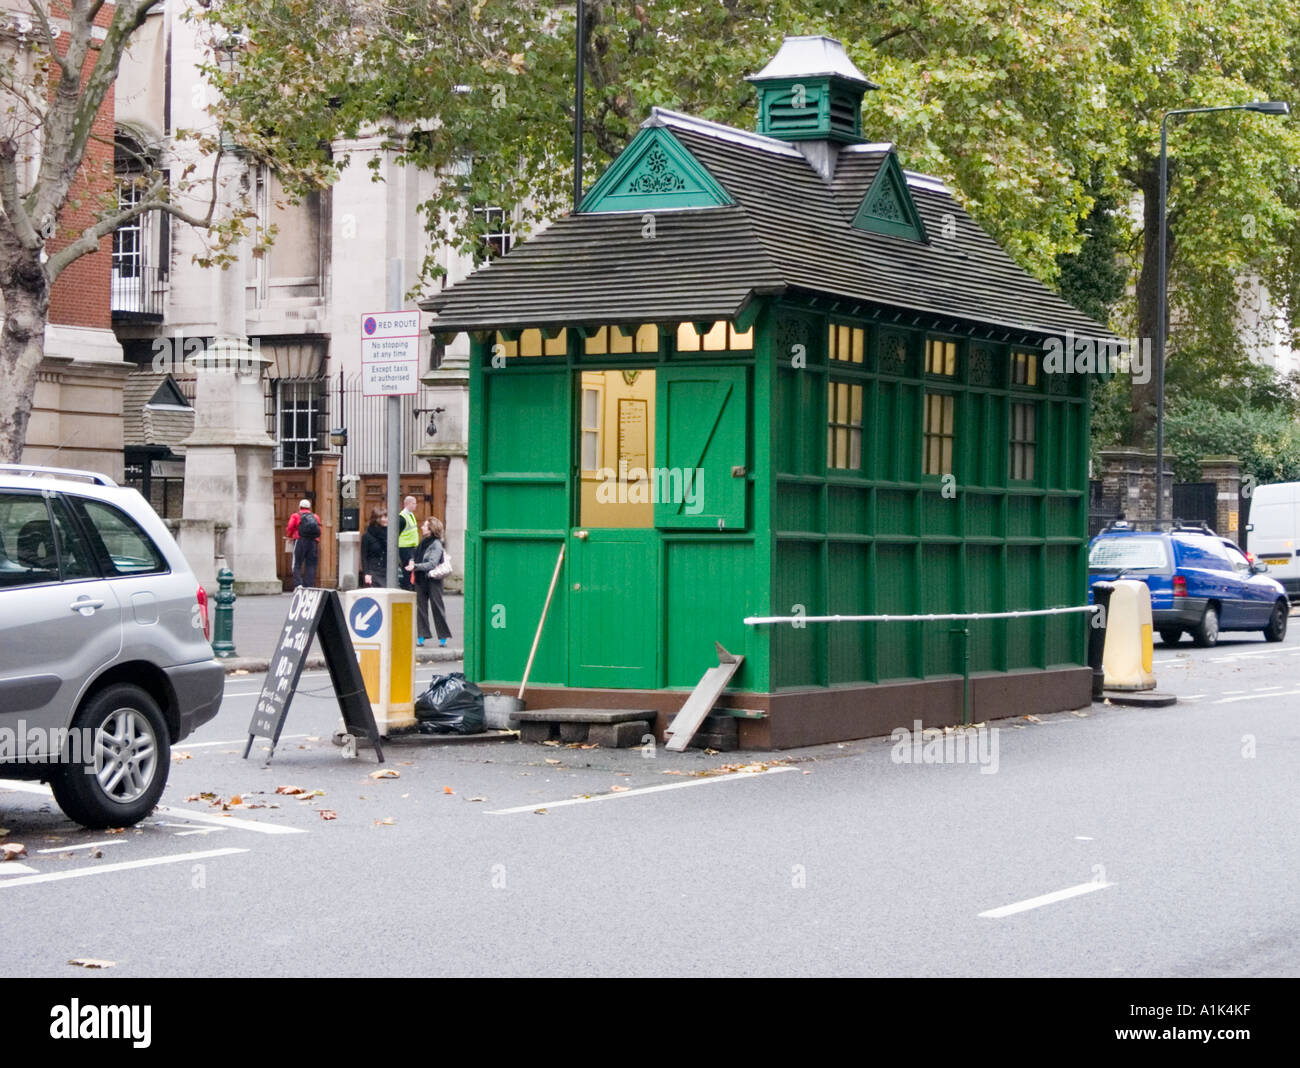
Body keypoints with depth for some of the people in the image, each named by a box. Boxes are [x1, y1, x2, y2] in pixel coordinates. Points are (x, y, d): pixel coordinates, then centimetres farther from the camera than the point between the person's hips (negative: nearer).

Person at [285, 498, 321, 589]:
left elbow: (289, 528, 1)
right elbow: (319, 531, 11)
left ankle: (298, 584, -17)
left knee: (297, 565, 0)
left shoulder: (295, 516, 8)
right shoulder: (316, 517, 16)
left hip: (300, 541, -2)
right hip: (313, 543, 2)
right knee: (311, 566, 4)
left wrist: (289, 536, 21)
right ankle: (310, 586, -3)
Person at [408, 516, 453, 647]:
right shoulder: (423, 543, 11)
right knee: (420, 607, 5)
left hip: (433, 580, -7)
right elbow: (415, 555, 24)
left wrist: (415, 566, -24)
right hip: (421, 580, 7)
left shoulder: (436, 545, -11)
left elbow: (432, 564, -19)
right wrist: (412, 562, 2)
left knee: (437, 607, 0)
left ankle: (443, 637, 10)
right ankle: (421, 636, 8)